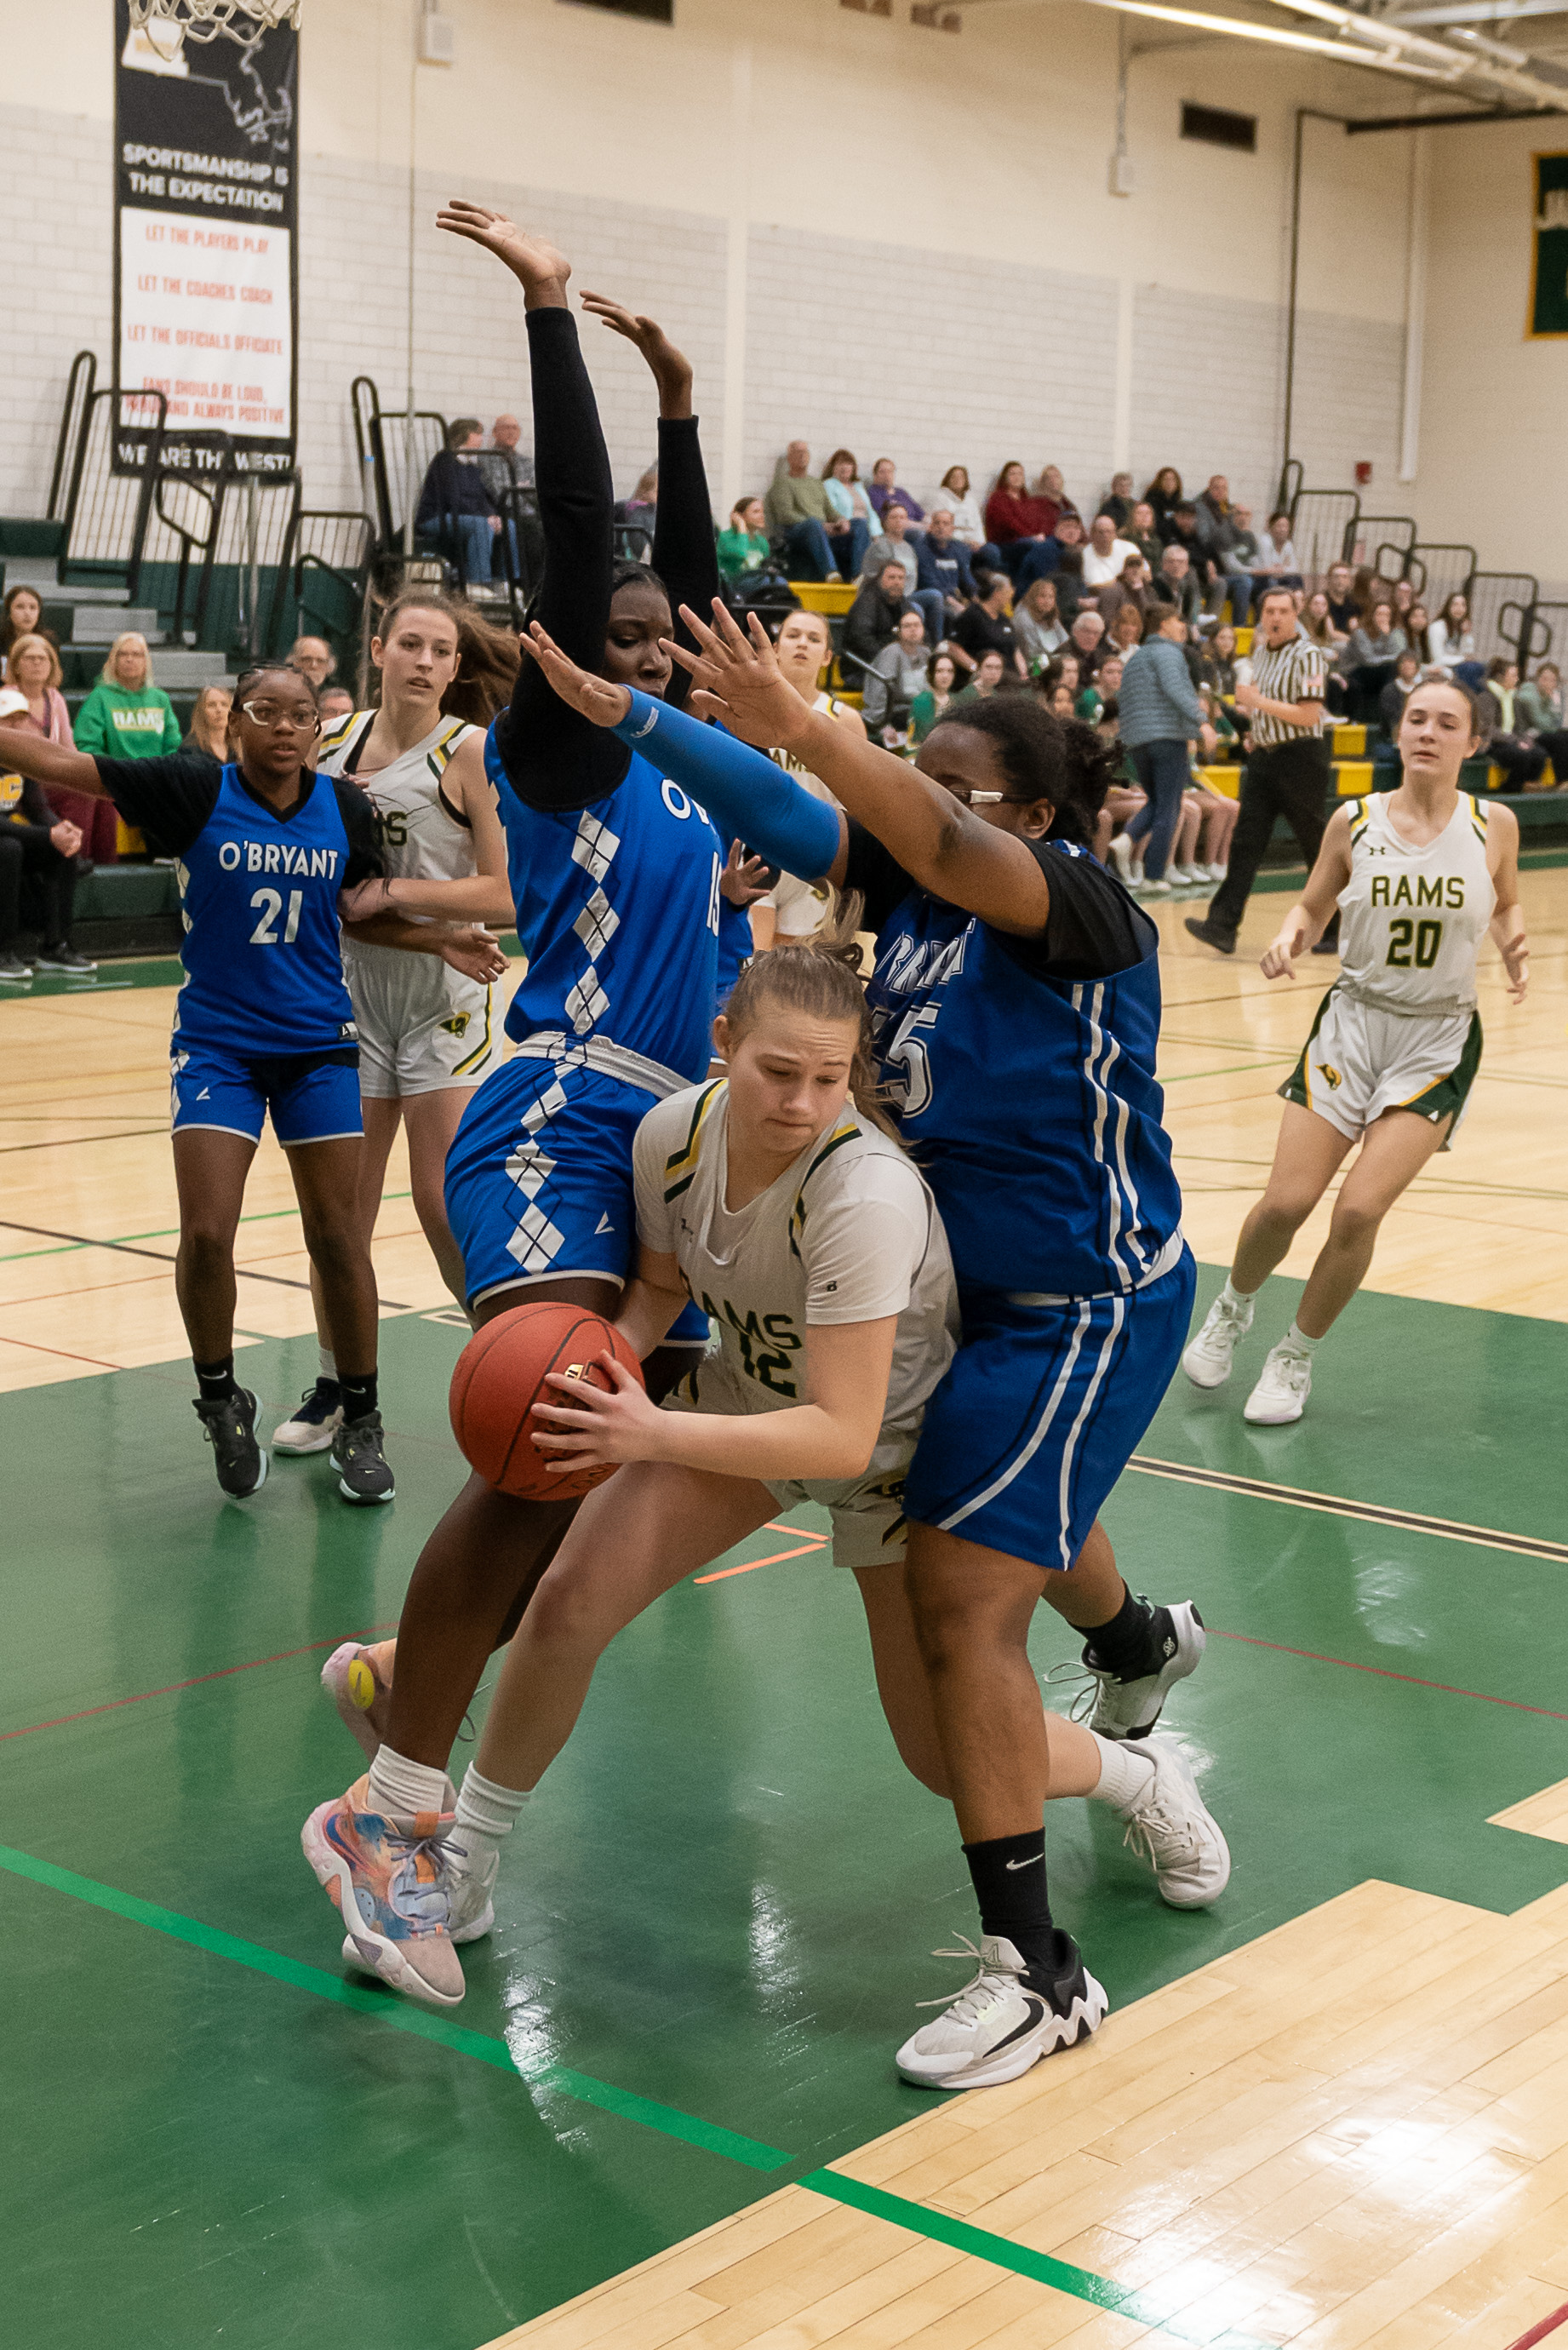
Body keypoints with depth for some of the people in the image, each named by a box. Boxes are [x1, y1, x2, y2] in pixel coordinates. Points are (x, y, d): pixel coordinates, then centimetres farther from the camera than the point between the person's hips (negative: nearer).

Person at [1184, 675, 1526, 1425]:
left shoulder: (1493, 826, -4)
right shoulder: (1354, 821, -3)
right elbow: (1313, 905, 9)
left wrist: (1514, 947, -7)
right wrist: (1288, 939, -12)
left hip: (1438, 1042, -1)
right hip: (1352, 1023, 1)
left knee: (1359, 1211, -13)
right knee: (1286, 1203, -4)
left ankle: (1296, 1357, 11)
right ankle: (1233, 1307, 29)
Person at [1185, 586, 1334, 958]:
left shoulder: (1307, 656, -11)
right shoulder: (1261, 652, 13)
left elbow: (1308, 715, -18)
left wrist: (1258, 702, -18)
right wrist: (1255, 727, 11)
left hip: (1300, 758, -7)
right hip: (1263, 758, 7)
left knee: (1315, 845, 2)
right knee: (1245, 842, -3)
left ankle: (1335, 930, 13)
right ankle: (1223, 925, -9)